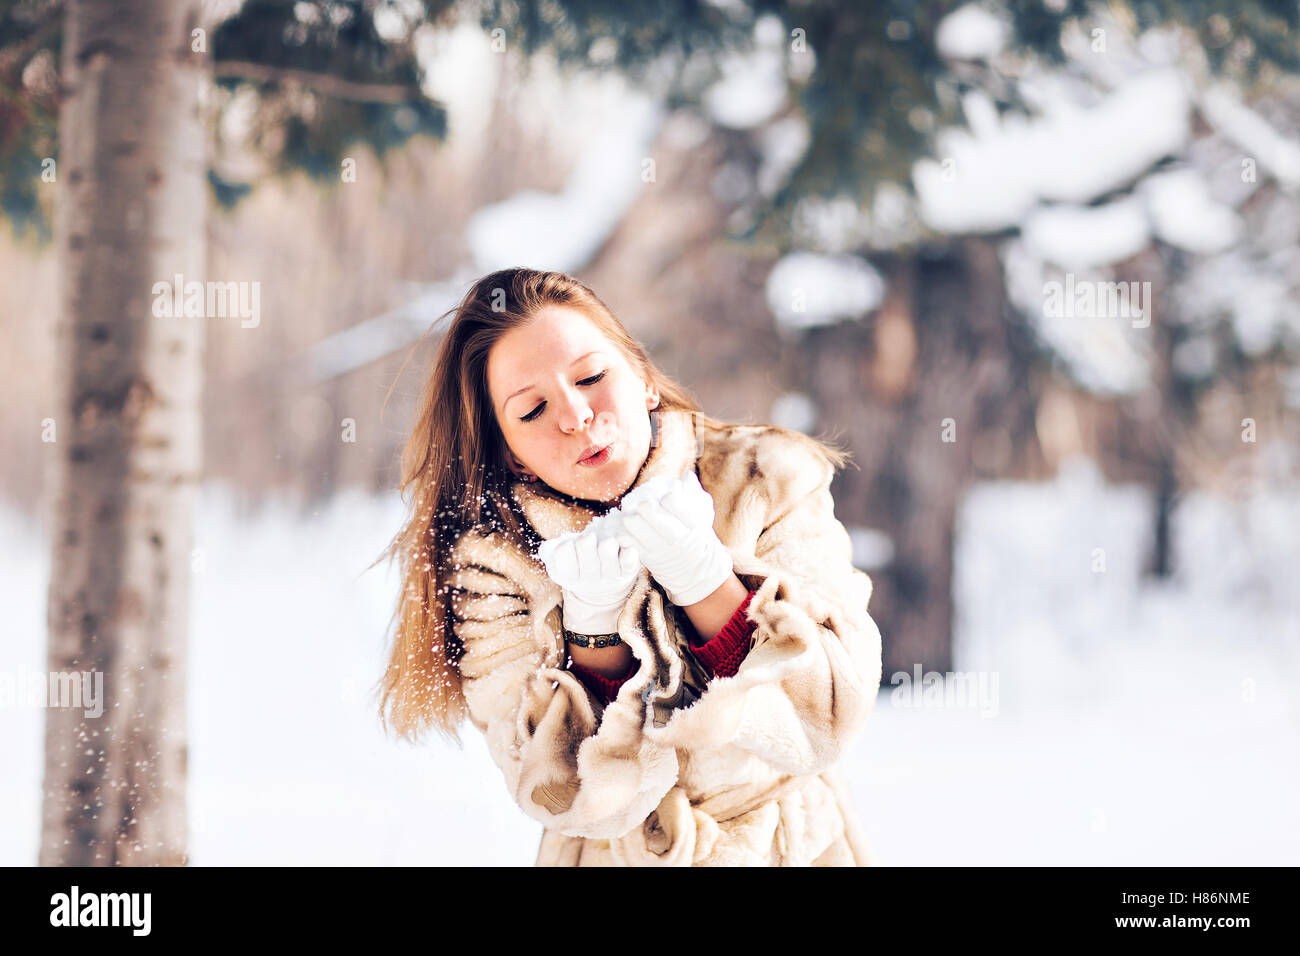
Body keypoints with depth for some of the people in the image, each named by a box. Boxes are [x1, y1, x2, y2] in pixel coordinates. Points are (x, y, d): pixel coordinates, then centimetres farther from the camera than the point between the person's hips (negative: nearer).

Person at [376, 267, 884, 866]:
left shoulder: (766, 479, -6)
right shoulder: (497, 561, -5)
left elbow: (832, 717, -11)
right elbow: (559, 792, -9)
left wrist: (705, 578, -21)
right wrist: (591, 628, -21)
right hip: (613, 857, 0)